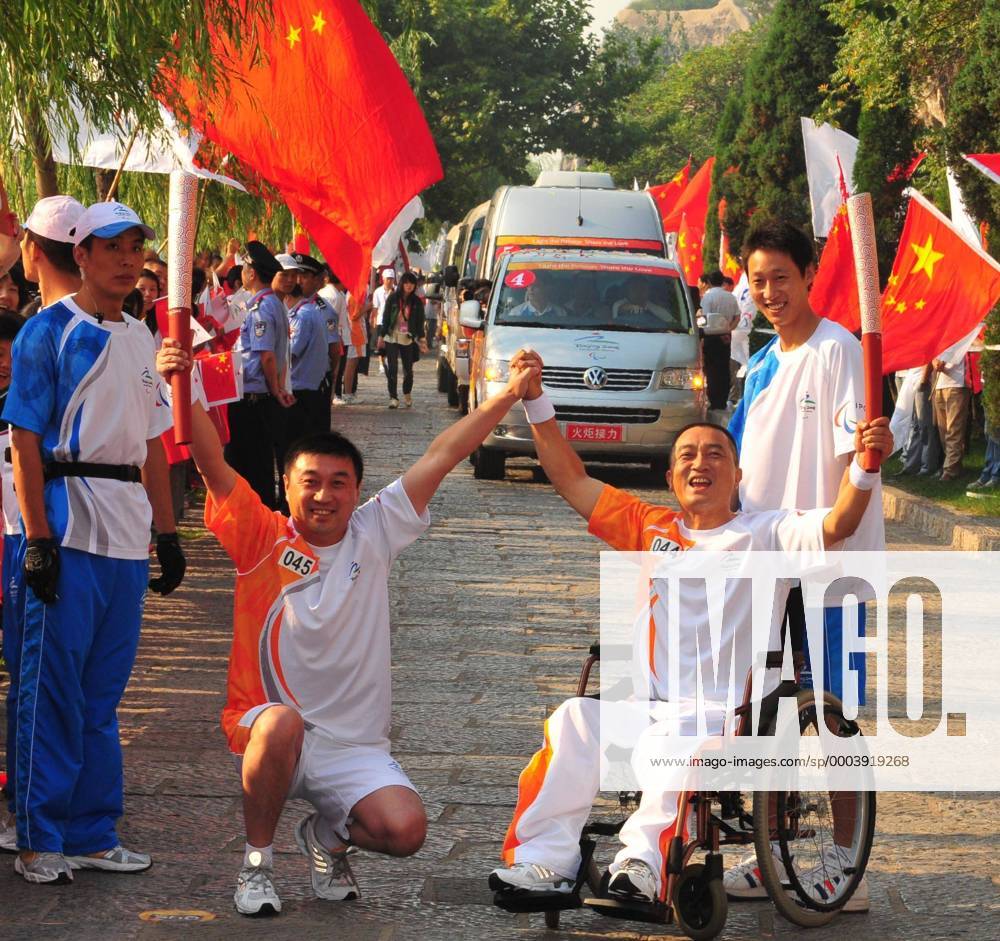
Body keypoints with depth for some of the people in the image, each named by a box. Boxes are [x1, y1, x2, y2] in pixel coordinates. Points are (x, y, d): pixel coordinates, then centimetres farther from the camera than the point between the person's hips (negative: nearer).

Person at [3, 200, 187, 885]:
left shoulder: (142, 338, 15)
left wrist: (167, 533, 15)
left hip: (128, 537, 7)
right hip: (68, 532, -7)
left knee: (104, 691, 11)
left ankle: (92, 833, 19)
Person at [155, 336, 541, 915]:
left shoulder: (374, 535, 5)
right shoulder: (263, 538, -3)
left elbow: (441, 458, 2)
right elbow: (214, 464, -15)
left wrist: (511, 395, 0)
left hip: (355, 745, 3)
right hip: (267, 731, -2)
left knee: (406, 830, -20)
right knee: (282, 722, -38)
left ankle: (328, 835, 17)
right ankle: (257, 862, -12)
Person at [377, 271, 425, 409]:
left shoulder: (417, 302, 2)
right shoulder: (393, 298, -2)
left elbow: (420, 321, 6)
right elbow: (385, 318, 1)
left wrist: (420, 338, -1)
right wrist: (381, 336, -1)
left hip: (408, 339, 1)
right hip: (392, 337, -1)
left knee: (408, 369, 5)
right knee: (392, 369, -6)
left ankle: (407, 394, 26)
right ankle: (393, 397, 0)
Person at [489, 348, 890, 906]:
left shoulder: (766, 534, 7)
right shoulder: (652, 528, 18)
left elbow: (836, 525, -10)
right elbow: (571, 479, 17)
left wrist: (864, 464, -29)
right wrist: (536, 401, 9)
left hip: (729, 718, -4)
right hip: (651, 706, 4)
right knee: (577, 720, -25)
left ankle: (644, 864, -40)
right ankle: (547, 860, -26)